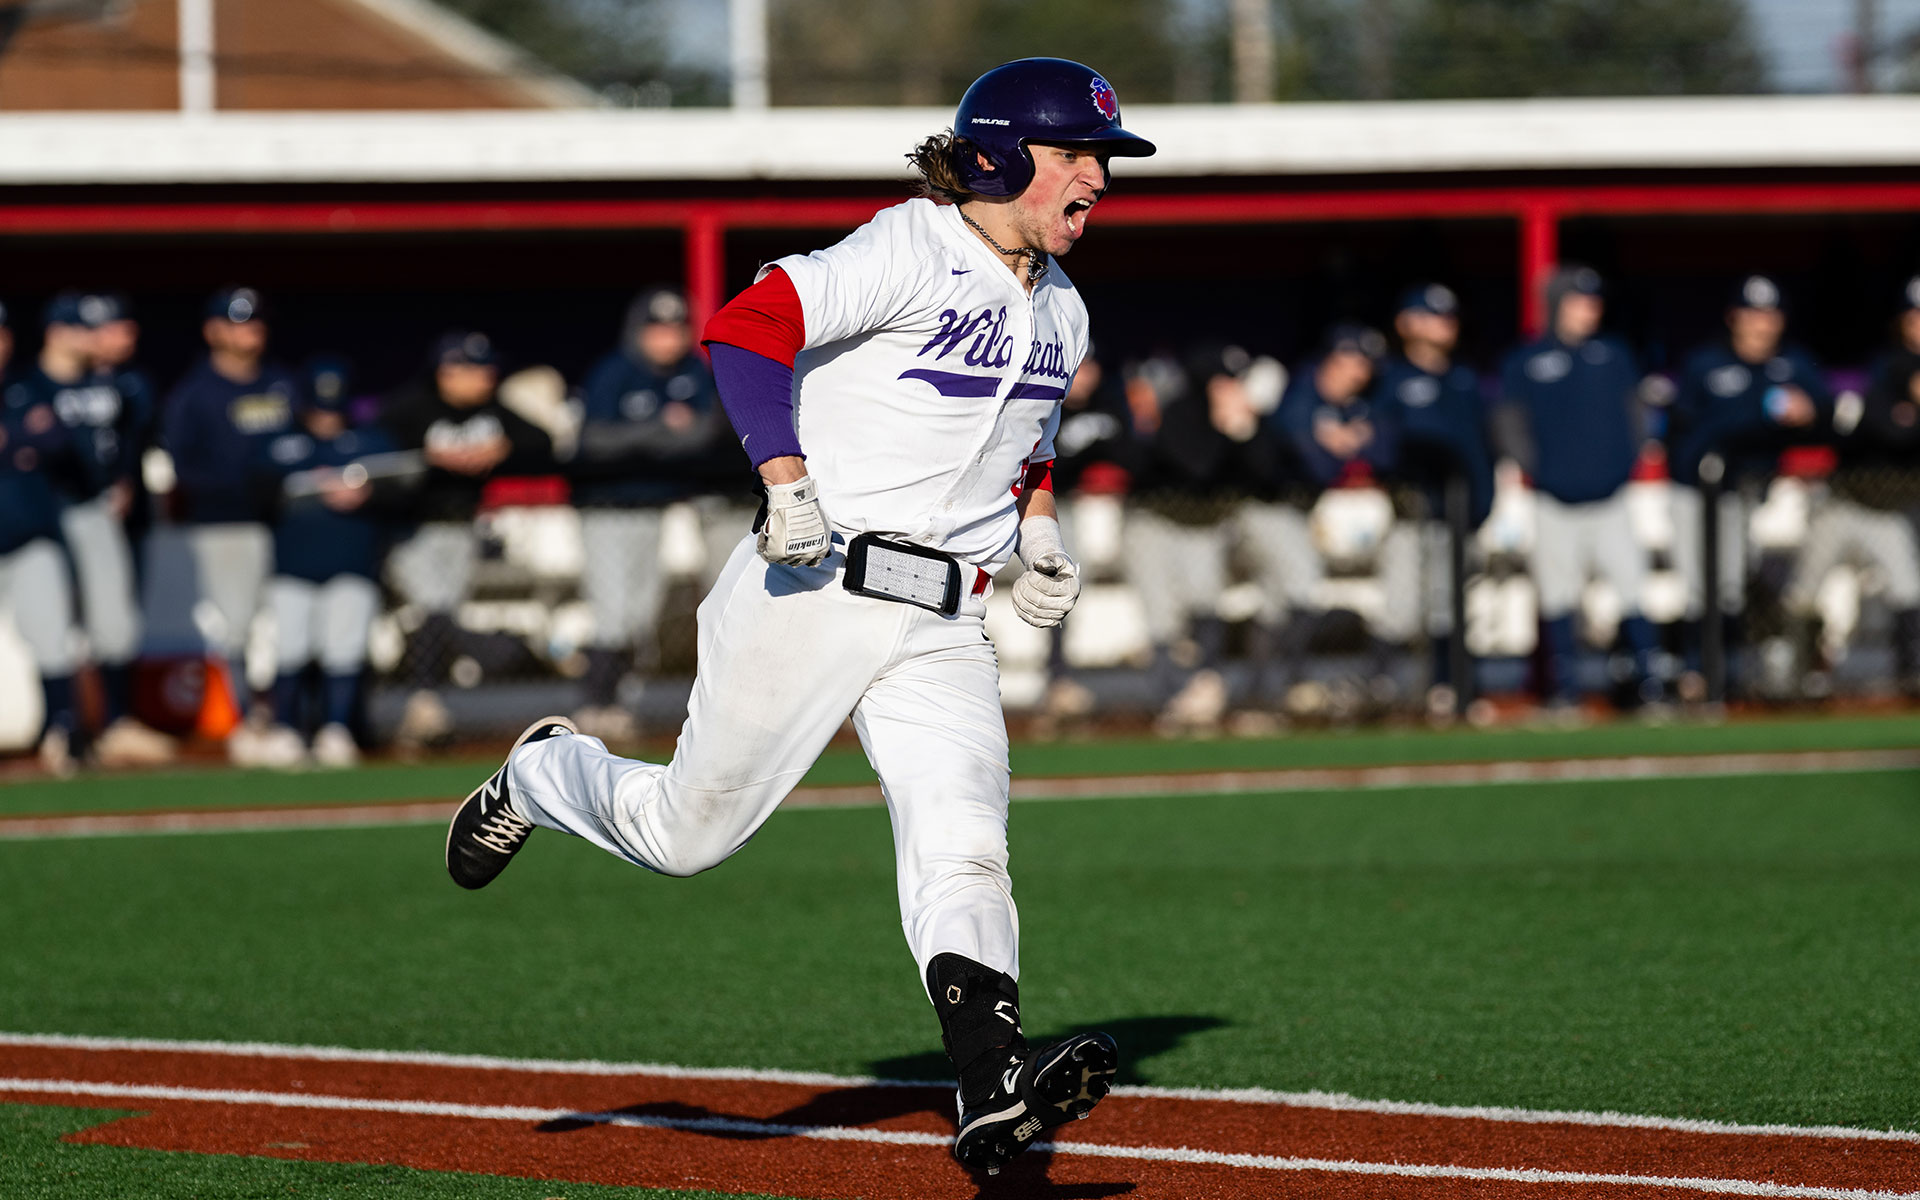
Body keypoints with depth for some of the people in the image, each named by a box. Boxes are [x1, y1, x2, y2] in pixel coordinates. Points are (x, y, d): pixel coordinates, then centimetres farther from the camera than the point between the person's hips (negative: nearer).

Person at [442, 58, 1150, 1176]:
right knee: (688, 832, 5)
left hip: (945, 625, 6)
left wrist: (1039, 527, 15)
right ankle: (541, 776, 36)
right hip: (816, 585, -6)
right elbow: (745, 330, -22)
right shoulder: (908, 253, -11)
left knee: (964, 850, -15)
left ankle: (994, 1095, -28)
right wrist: (787, 480, -31)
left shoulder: (1061, 314, 16)